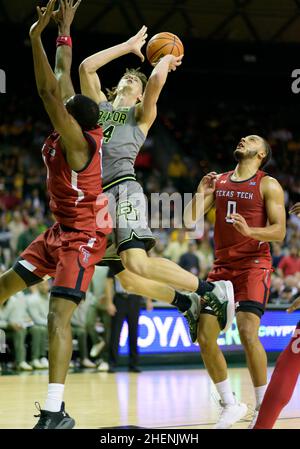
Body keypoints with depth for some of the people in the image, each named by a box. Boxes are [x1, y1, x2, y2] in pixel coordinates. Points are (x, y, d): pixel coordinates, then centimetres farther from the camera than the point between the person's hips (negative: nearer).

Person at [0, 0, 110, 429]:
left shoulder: (76, 142, -24)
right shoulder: (76, 133, -1)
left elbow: (50, 93, -33)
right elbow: (60, 86, 10)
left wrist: (36, 36, -33)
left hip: (82, 236, -10)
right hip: (61, 230, 10)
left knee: (58, 315, -20)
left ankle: (54, 412, -24)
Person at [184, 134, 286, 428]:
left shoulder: (268, 185, -3)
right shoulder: (218, 181, 12)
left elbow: (279, 231, -10)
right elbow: (190, 218, 9)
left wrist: (250, 230, -27)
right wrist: (200, 194, -8)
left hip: (253, 266, -6)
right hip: (222, 266, 6)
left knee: (248, 333, -21)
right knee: (205, 337, -1)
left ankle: (263, 408, -9)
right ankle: (230, 405, 14)